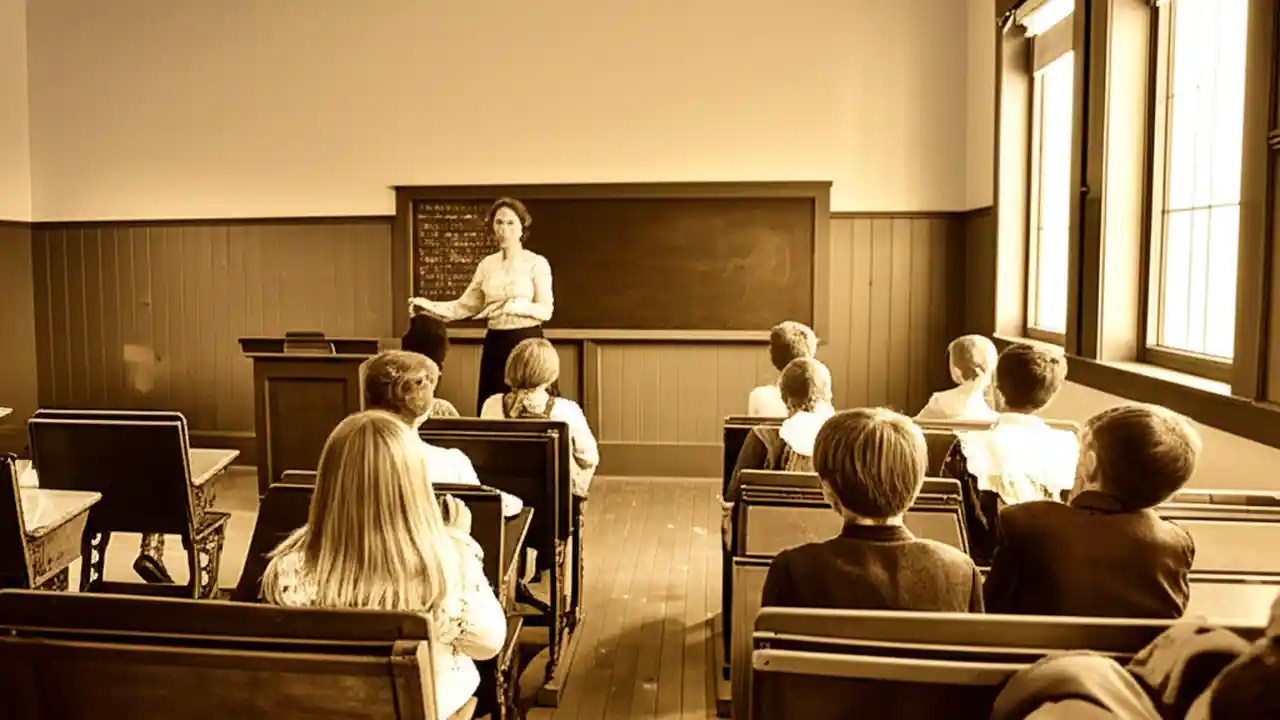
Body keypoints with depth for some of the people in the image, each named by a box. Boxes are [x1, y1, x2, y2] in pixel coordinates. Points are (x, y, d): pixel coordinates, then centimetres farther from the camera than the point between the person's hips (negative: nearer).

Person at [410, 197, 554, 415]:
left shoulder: (537, 263, -5)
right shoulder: (487, 265, 9)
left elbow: (546, 310, -10)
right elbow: (465, 306, 8)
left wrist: (513, 306, -25)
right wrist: (429, 305, -6)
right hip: (495, 344, 5)